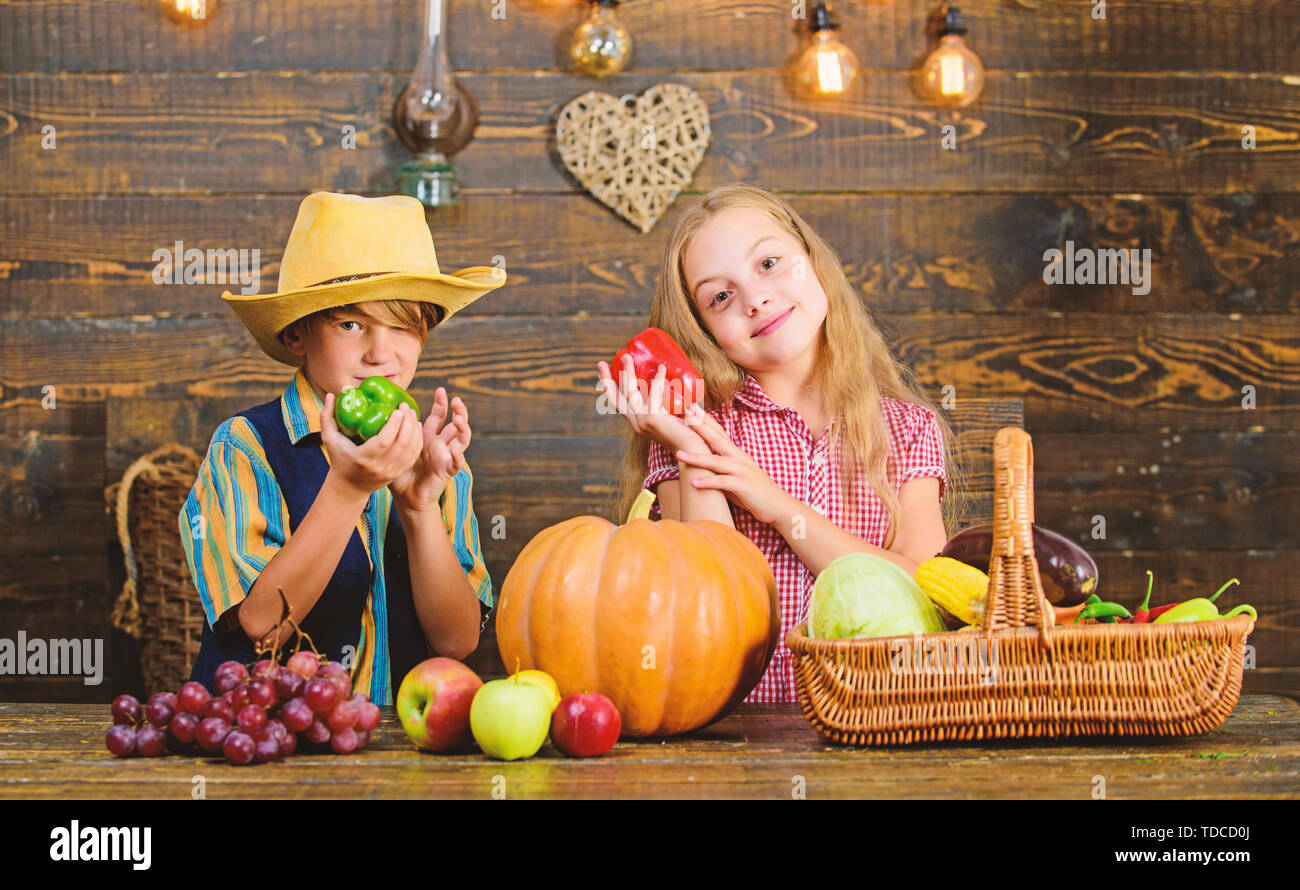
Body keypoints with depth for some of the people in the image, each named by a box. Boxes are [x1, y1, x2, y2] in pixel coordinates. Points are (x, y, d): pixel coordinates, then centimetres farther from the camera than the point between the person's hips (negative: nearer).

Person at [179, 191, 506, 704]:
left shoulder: (437, 457, 7)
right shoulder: (244, 448, -2)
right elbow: (261, 620, -12)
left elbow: (457, 641, 0)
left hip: (405, 725, 3)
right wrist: (347, 487, -19)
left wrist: (420, 506, -13)